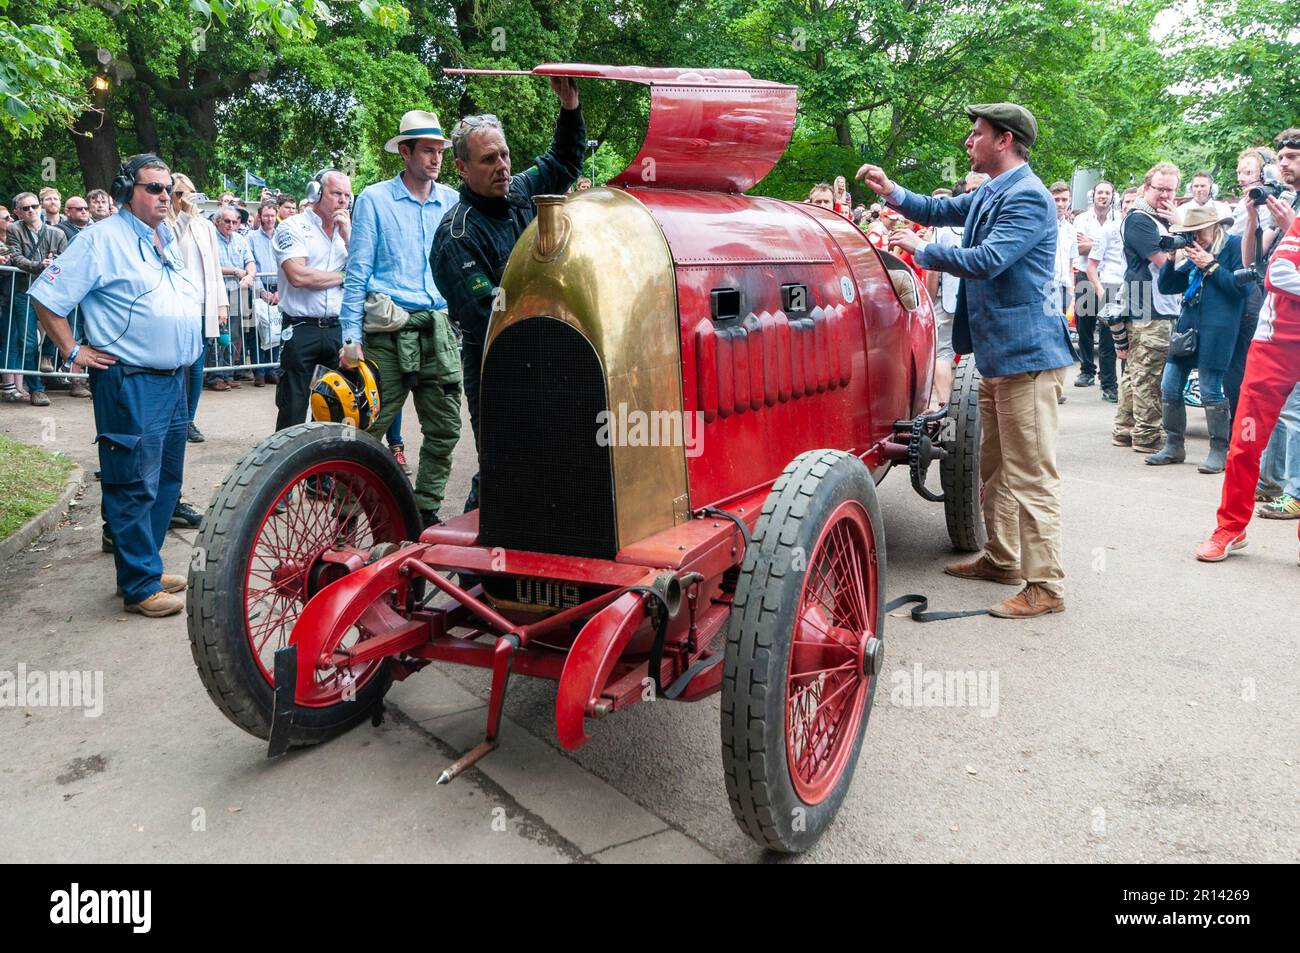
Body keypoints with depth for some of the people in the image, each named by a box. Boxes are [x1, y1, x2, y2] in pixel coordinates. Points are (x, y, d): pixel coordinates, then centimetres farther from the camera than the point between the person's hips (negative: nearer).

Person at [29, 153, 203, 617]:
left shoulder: (169, 239, 15)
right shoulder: (104, 239, -9)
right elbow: (46, 296, -10)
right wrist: (74, 352, -9)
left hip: (174, 380, 9)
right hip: (131, 384, -8)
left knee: (166, 481, 14)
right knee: (135, 487, -4)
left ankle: (146, 565, 26)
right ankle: (140, 587, 2)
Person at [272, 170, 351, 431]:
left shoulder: (346, 230, 13)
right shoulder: (293, 227, -4)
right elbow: (298, 276, -18)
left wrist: (348, 236, -5)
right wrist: (343, 277, -5)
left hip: (339, 329, 5)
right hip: (301, 329, -5)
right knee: (293, 410, 3)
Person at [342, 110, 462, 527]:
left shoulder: (452, 202, 13)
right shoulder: (374, 200, 4)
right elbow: (357, 273, 0)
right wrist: (352, 338, -7)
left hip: (440, 331, 4)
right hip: (389, 332, -3)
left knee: (445, 429, 5)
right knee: (369, 429, -3)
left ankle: (426, 509, 19)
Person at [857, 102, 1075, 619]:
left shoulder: (1027, 197, -16)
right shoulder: (989, 193, 13)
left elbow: (986, 260, -26)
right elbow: (941, 211, 26)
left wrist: (920, 249, -14)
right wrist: (891, 190, 10)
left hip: (1027, 353, -10)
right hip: (997, 352, 10)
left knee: (1031, 476, -7)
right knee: (994, 466, 18)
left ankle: (1045, 586, -1)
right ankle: (1001, 558, 31)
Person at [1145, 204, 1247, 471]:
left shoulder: (1234, 246, -1)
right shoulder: (1194, 252, 17)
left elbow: (1240, 287, -9)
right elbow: (1166, 287, 16)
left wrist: (1210, 266, -9)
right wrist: (1170, 258, 3)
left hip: (1216, 328, -7)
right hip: (1187, 324, 7)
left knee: (1210, 390, -7)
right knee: (1169, 387, 4)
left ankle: (1219, 452, 4)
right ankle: (1173, 447, 16)